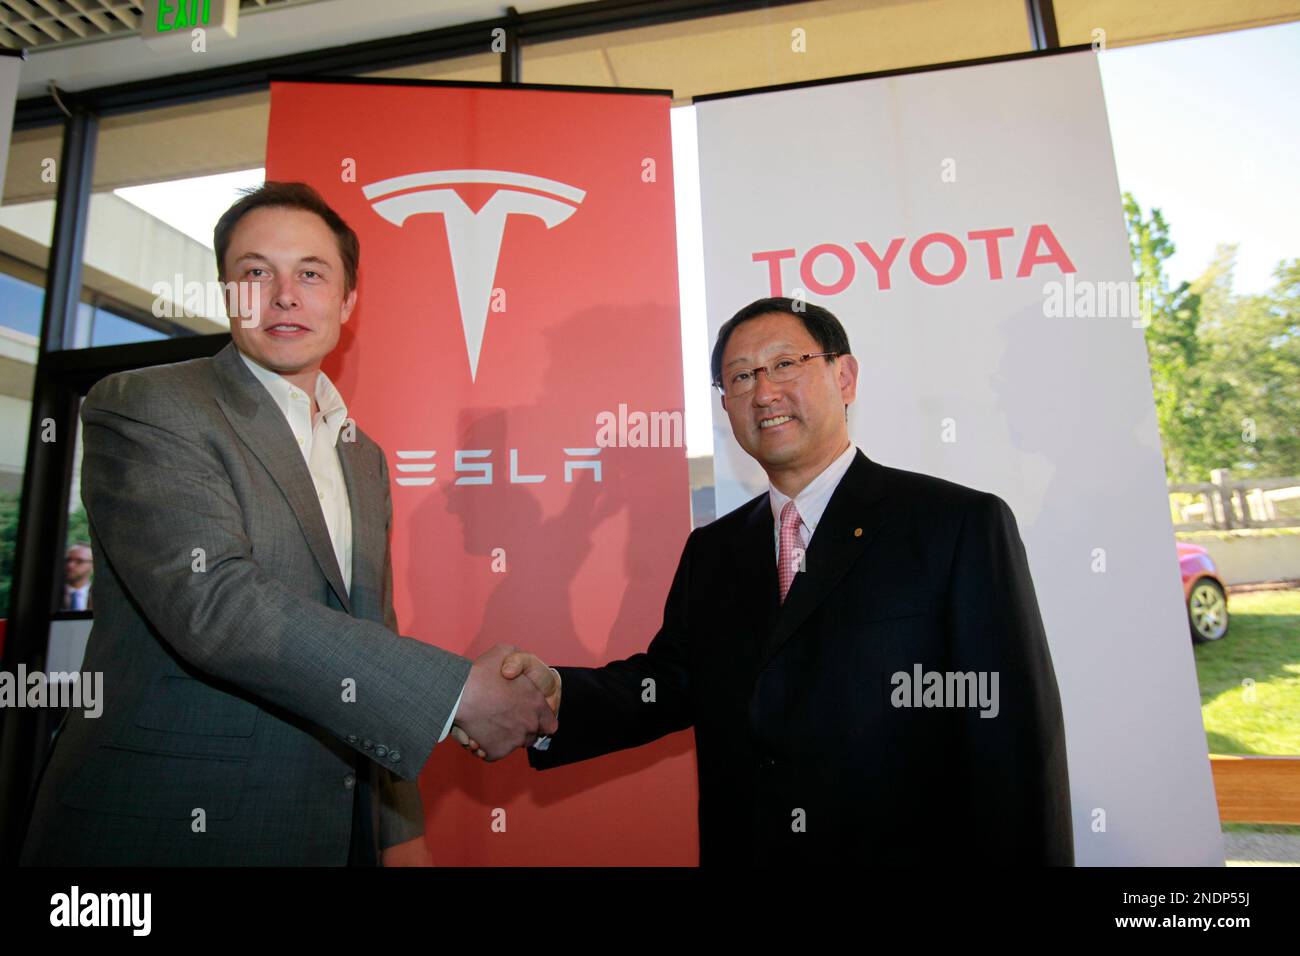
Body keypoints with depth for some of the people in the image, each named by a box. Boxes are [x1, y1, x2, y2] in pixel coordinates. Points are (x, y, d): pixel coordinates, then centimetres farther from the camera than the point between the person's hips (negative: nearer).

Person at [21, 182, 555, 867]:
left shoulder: (364, 458, 10)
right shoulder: (143, 407, -9)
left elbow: (375, 641, 11)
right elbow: (214, 605, -24)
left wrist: (401, 831, 8)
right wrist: (458, 692, -24)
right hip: (168, 831, -5)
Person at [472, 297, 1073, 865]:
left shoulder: (964, 526, -12)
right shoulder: (710, 551, 4)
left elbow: (1017, 740, -14)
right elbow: (669, 679, -2)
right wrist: (554, 696, -19)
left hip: (906, 848, -4)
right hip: (740, 847, 5)